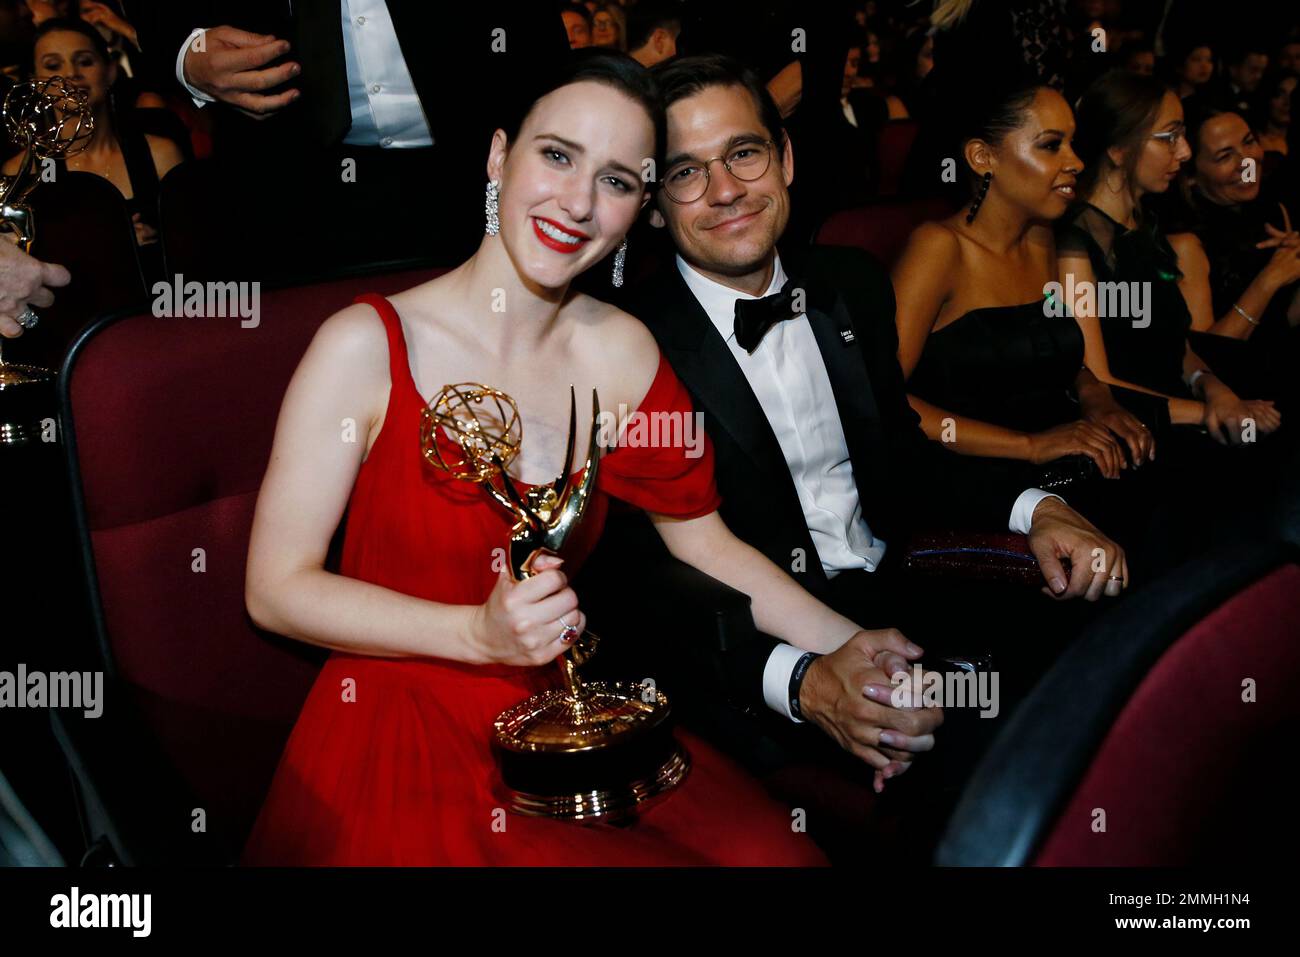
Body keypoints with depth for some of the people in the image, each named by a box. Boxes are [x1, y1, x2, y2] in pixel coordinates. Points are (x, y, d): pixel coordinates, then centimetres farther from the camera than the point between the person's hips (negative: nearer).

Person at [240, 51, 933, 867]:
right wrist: (481, 635, -20)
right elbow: (276, 587, -11)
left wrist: (846, 645, -7)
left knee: (775, 852, -16)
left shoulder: (621, 352, -1)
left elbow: (704, 541, 5)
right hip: (402, 735, -3)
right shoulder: (367, 347, -13)